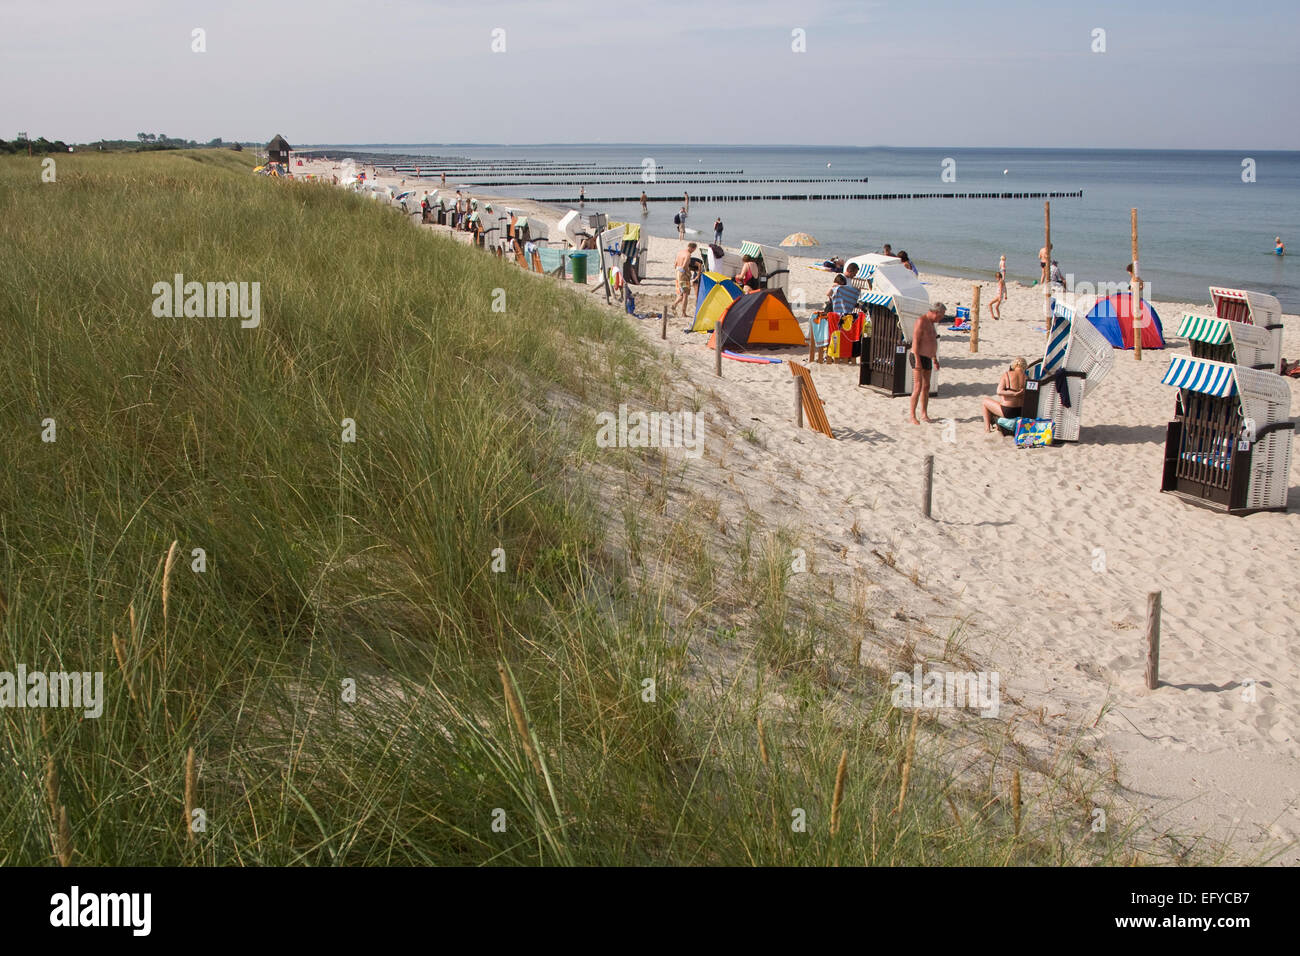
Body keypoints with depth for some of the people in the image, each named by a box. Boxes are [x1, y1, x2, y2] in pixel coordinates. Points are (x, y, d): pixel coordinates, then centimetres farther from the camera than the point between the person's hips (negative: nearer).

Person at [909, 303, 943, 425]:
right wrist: (917, 361, -25)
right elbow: (915, 342, -21)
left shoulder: (931, 322, 16)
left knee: (926, 387, 11)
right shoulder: (921, 321, -15)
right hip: (918, 358, -10)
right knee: (918, 387, -14)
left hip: (927, 359, 10)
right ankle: (912, 416, -13)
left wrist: (935, 359, 26)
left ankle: (924, 415, 17)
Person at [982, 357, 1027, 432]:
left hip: (1007, 412, -5)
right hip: (1021, 411, 5)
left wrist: (1014, 394, -20)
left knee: (985, 401, 23)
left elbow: (999, 392, -19)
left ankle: (987, 428, 24)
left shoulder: (1006, 374, -10)